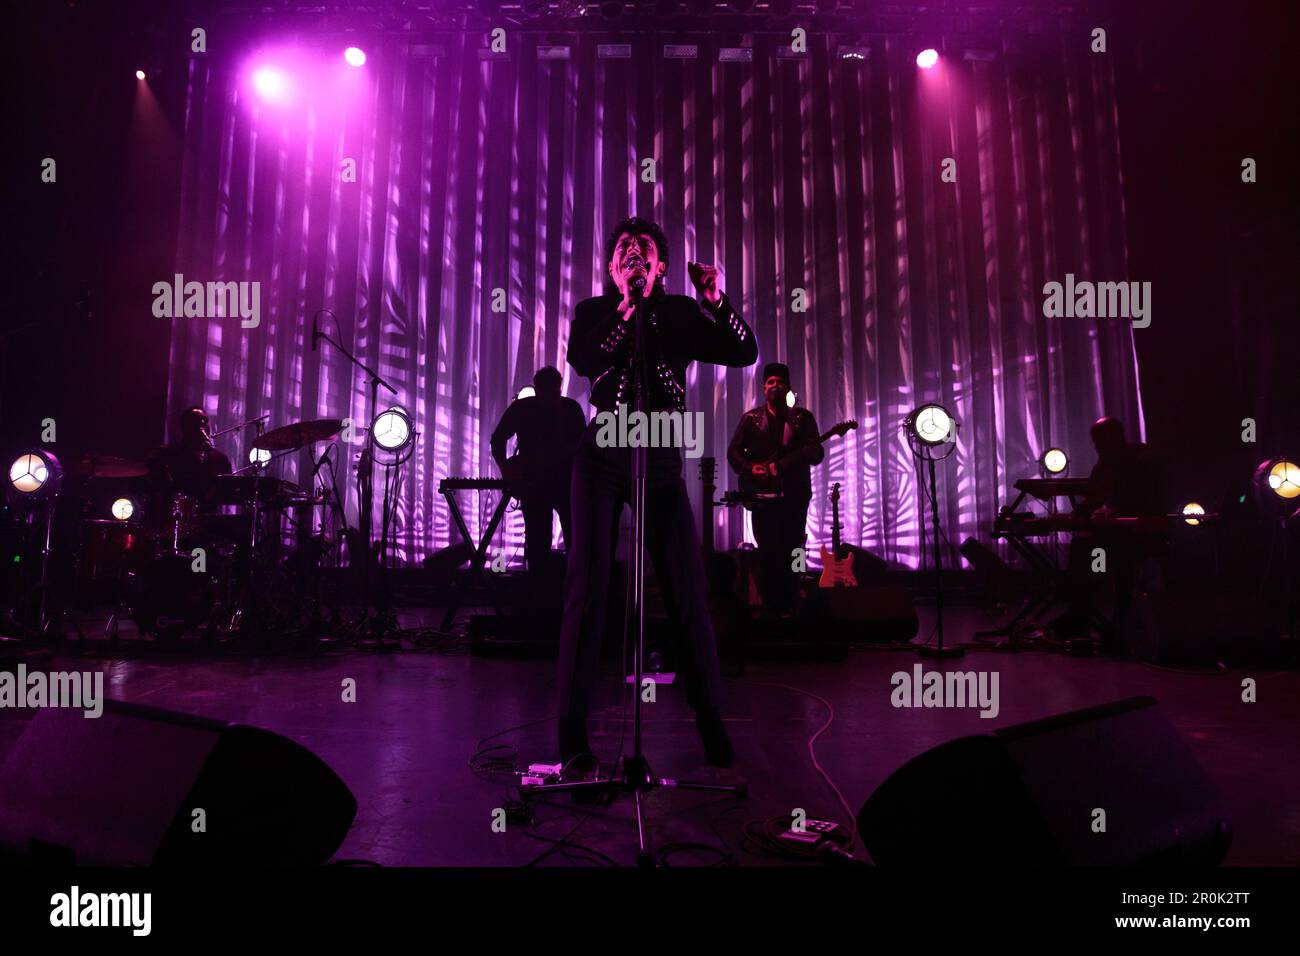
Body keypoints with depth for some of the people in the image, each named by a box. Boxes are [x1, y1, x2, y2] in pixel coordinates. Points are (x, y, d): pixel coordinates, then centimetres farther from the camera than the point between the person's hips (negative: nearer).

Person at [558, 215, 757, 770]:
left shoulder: (681, 312, 9)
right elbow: (581, 361, -12)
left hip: (661, 460, 1)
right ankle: (572, 728, 6)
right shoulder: (594, 311, 8)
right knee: (588, 588, -4)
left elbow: (744, 353, 0)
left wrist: (716, 302, -12)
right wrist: (627, 306, -14)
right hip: (602, 458, 0)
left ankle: (710, 720, 14)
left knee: (689, 591, -2)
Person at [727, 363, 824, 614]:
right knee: (767, 553, 0)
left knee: (790, 552, 0)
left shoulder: (803, 417, 5)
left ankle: (788, 607, 13)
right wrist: (750, 469, -13)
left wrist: (781, 465, -20)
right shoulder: (750, 418, 9)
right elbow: (733, 451, 6)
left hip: (794, 494, 0)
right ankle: (770, 606, 11)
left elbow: (816, 453, -8)